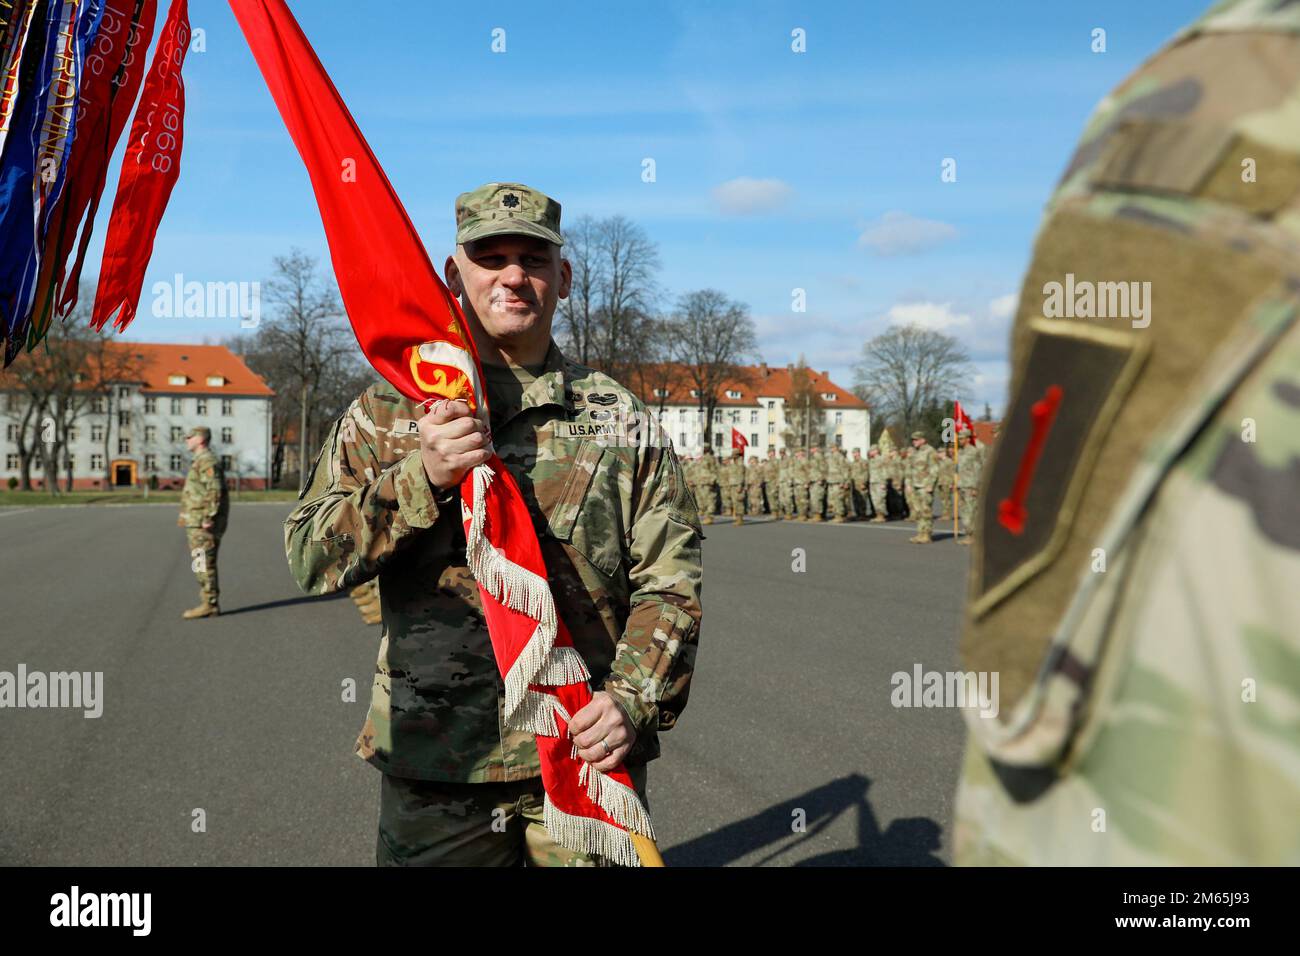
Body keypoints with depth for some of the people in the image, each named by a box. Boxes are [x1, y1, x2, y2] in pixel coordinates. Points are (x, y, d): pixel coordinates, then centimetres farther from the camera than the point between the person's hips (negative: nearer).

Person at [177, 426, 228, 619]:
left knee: (204, 565, -9)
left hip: (202, 525, -10)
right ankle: (211, 604, 14)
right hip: (197, 524, 10)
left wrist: (209, 518, -25)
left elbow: (215, 491, -22)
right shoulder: (201, 461, 20)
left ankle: (209, 605, -7)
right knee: (204, 566, 11)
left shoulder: (207, 461, -13)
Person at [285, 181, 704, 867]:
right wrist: (421, 475, -18)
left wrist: (634, 698, -11)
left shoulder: (619, 416, 6)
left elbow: (669, 579, 4)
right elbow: (311, 558, -4)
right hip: (434, 758, 0)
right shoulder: (387, 411, 5)